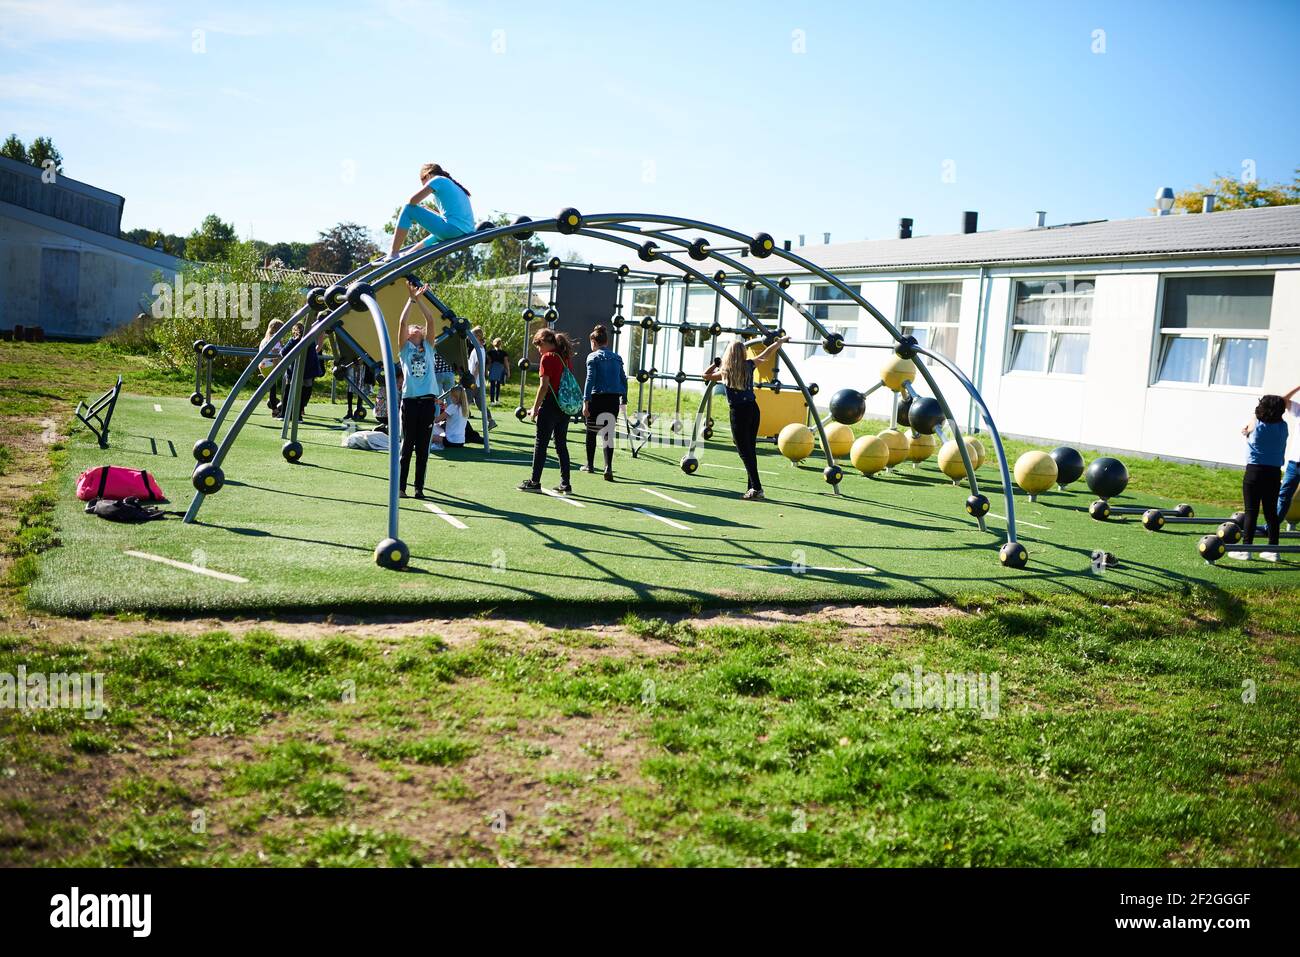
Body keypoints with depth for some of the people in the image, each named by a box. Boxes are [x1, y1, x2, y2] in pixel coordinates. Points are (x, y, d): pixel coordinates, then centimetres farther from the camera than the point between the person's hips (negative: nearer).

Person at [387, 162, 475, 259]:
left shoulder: (438, 180, 3)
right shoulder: (455, 186, 28)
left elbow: (413, 201, -5)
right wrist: (429, 211, 28)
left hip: (452, 229, -9)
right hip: (467, 233, 9)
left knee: (408, 210, 4)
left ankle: (393, 254, 3)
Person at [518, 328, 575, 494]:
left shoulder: (548, 357, -9)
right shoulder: (565, 357, 12)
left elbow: (544, 386, -13)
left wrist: (535, 408, -8)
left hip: (551, 404, -7)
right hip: (566, 405, 7)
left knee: (541, 444, 1)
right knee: (561, 444, 11)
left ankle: (535, 482, 5)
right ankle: (565, 484, 10)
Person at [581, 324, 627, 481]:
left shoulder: (593, 357, -2)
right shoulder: (617, 358, 12)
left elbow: (590, 379, -10)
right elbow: (624, 380, 12)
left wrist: (586, 402, -12)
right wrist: (624, 401, 17)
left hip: (597, 398, -4)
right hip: (614, 399, 4)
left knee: (591, 432, 13)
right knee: (609, 433, 3)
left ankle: (590, 465, 25)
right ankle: (608, 467, -13)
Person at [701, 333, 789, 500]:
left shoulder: (724, 371, -3)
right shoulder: (749, 365, 3)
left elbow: (705, 375, 11)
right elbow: (767, 353, 17)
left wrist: (716, 363, 22)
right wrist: (781, 341, 32)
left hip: (738, 412, -4)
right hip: (753, 408, 4)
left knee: (745, 451, -3)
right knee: (751, 449, 11)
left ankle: (756, 488, -11)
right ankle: (753, 487, 13)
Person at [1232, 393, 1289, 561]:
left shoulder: (1257, 425, -10)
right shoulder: (1283, 427, 1)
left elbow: (1246, 430, 12)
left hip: (1255, 471, -4)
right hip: (1275, 472, 4)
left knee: (1251, 511, -2)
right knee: (1271, 512, 10)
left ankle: (1246, 549, -3)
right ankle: (1273, 550, 13)